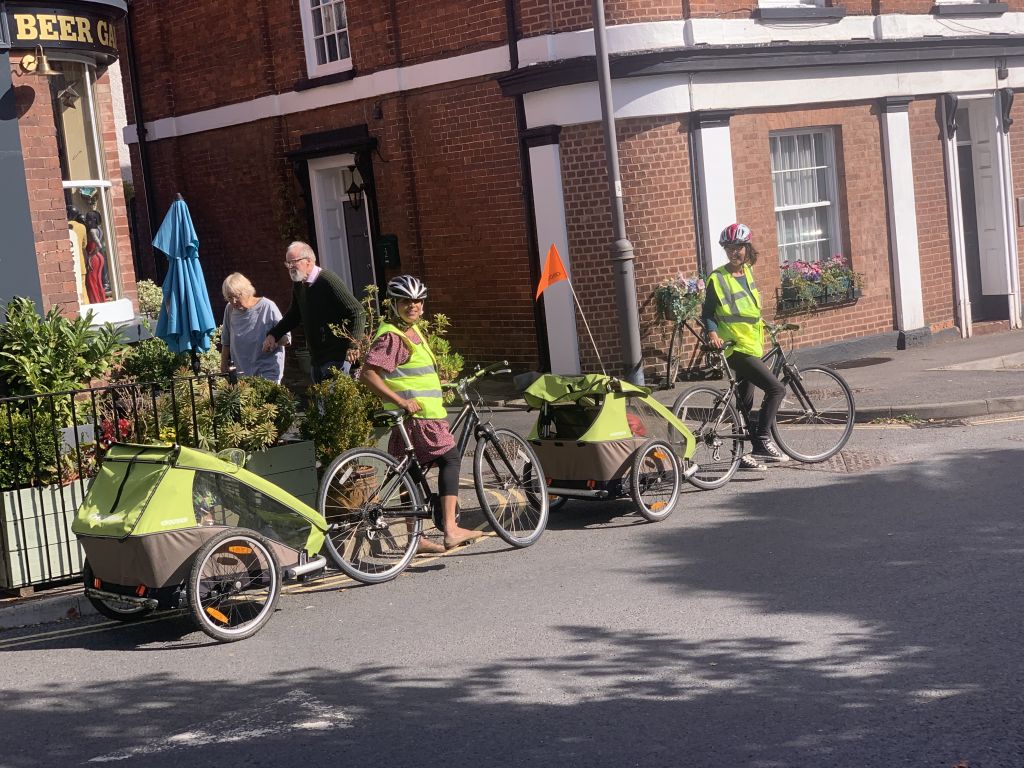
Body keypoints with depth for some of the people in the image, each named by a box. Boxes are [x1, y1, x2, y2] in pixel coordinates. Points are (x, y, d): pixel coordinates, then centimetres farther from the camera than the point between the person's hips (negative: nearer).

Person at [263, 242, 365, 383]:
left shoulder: (329, 281, -17)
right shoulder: (298, 285, 9)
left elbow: (358, 313, -18)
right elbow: (294, 315, 26)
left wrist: (353, 345, -25)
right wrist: (273, 334, 12)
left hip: (336, 357, -8)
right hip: (316, 359, 8)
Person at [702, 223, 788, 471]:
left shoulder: (746, 272, 10)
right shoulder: (718, 279, -11)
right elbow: (707, 313, -10)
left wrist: (763, 327, 29)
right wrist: (712, 333, -26)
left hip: (751, 346, 8)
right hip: (735, 348, -8)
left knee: (745, 403, 13)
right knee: (776, 388, -17)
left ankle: (748, 455, 19)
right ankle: (762, 441, -15)